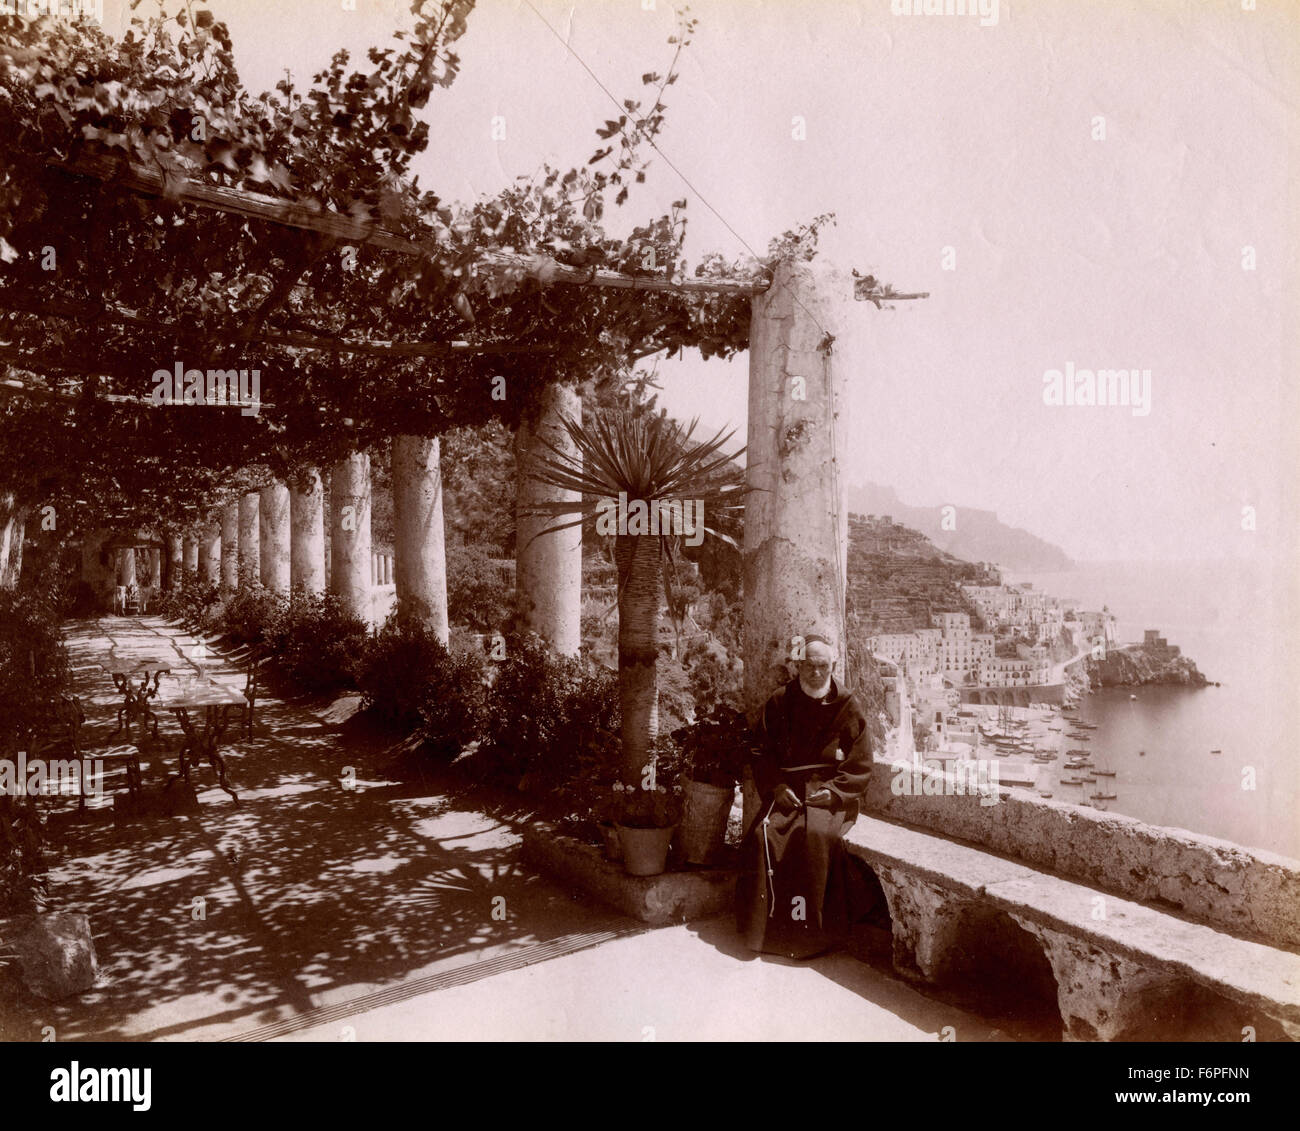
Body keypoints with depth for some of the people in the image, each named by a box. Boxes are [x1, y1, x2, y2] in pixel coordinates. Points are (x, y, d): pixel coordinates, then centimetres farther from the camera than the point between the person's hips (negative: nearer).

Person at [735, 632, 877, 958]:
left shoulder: (848, 706, 2)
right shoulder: (779, 702, 7)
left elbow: (860, 766, 2)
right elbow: (761, 753, 8)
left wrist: (832, 792, -12)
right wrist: (777, 788, -7)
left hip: (830, 794, -2)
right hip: (784, 791, 2)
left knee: (817, 835, -32)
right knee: (763, 835, -25)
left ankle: (813, 930, -18)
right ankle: (762, 925, -11)